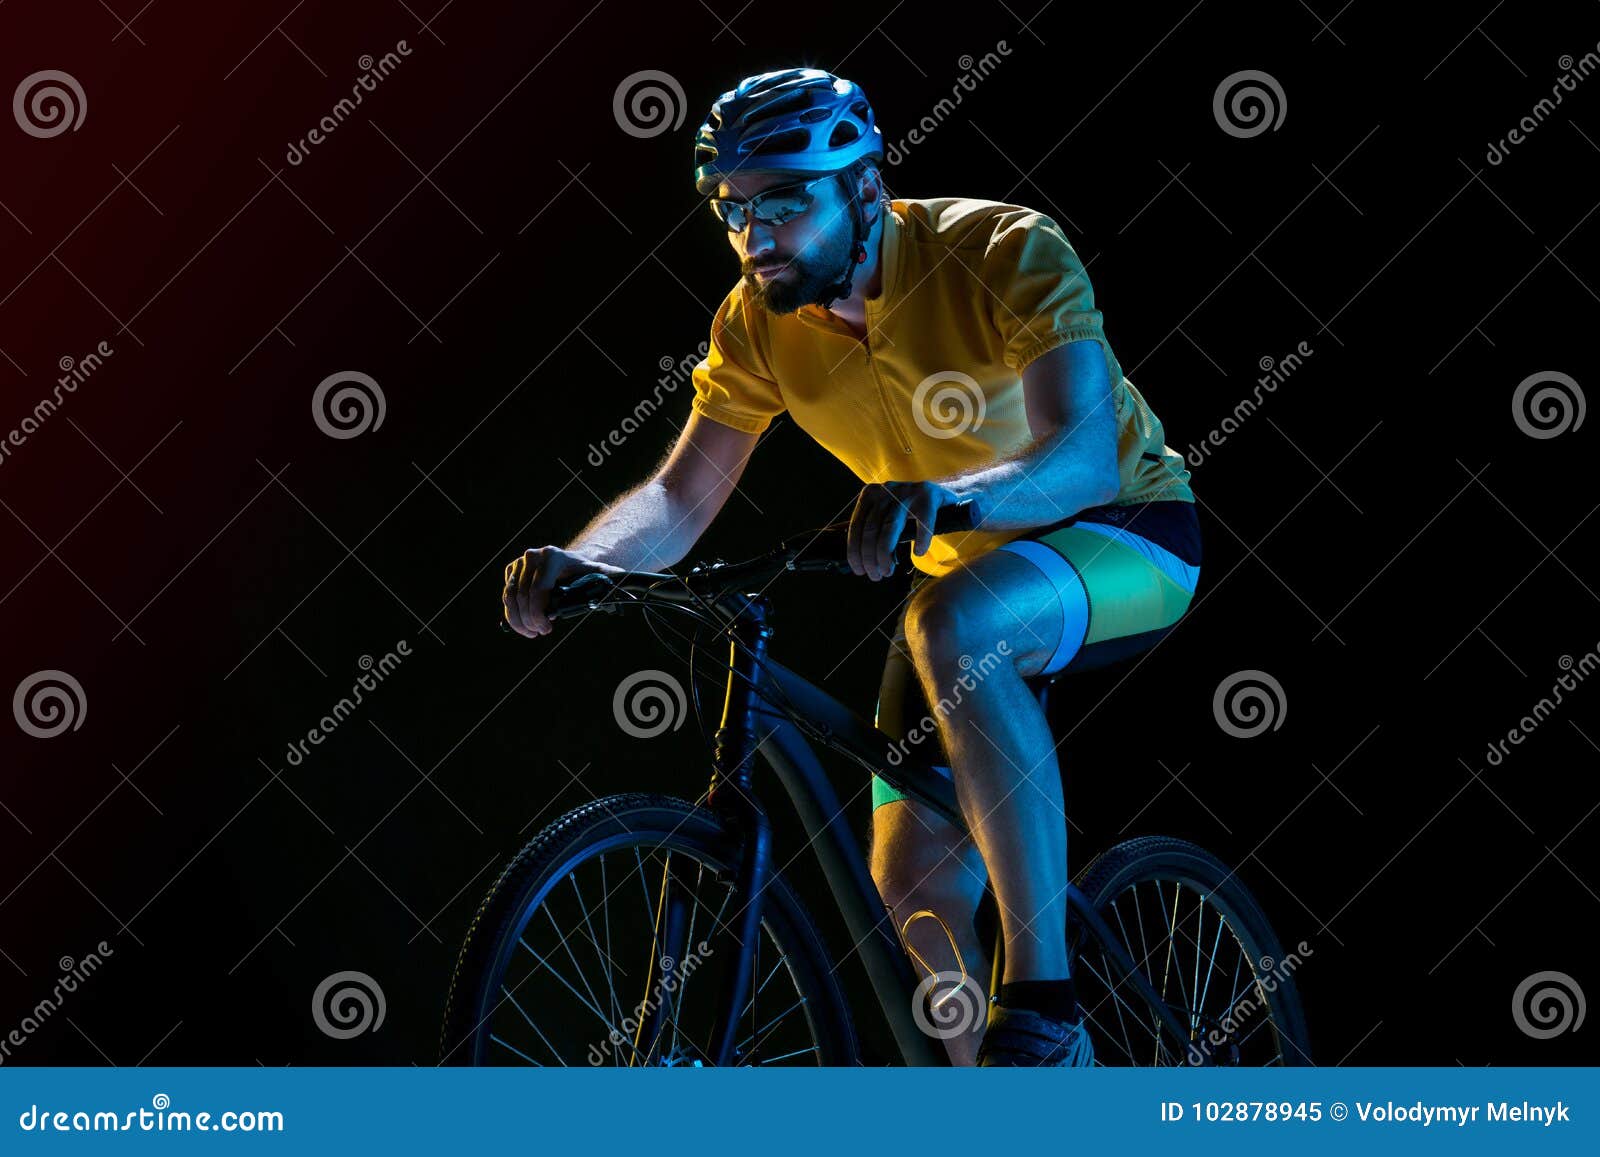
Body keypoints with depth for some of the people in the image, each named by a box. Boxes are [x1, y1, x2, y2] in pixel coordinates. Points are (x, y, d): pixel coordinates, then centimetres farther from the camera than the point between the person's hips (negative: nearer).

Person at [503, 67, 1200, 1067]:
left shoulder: (1009, 252, -26)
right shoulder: (758, 321, -10)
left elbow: (1085, 455, -38)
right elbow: (681, 495, -12)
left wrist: (949, 494, -58)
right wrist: (577, 561, -33)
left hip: (1126, 533, -6)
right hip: (969, 565, 7)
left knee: (953, 627, -38)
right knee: (914, 878, 1)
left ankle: (1045, 997, -35)